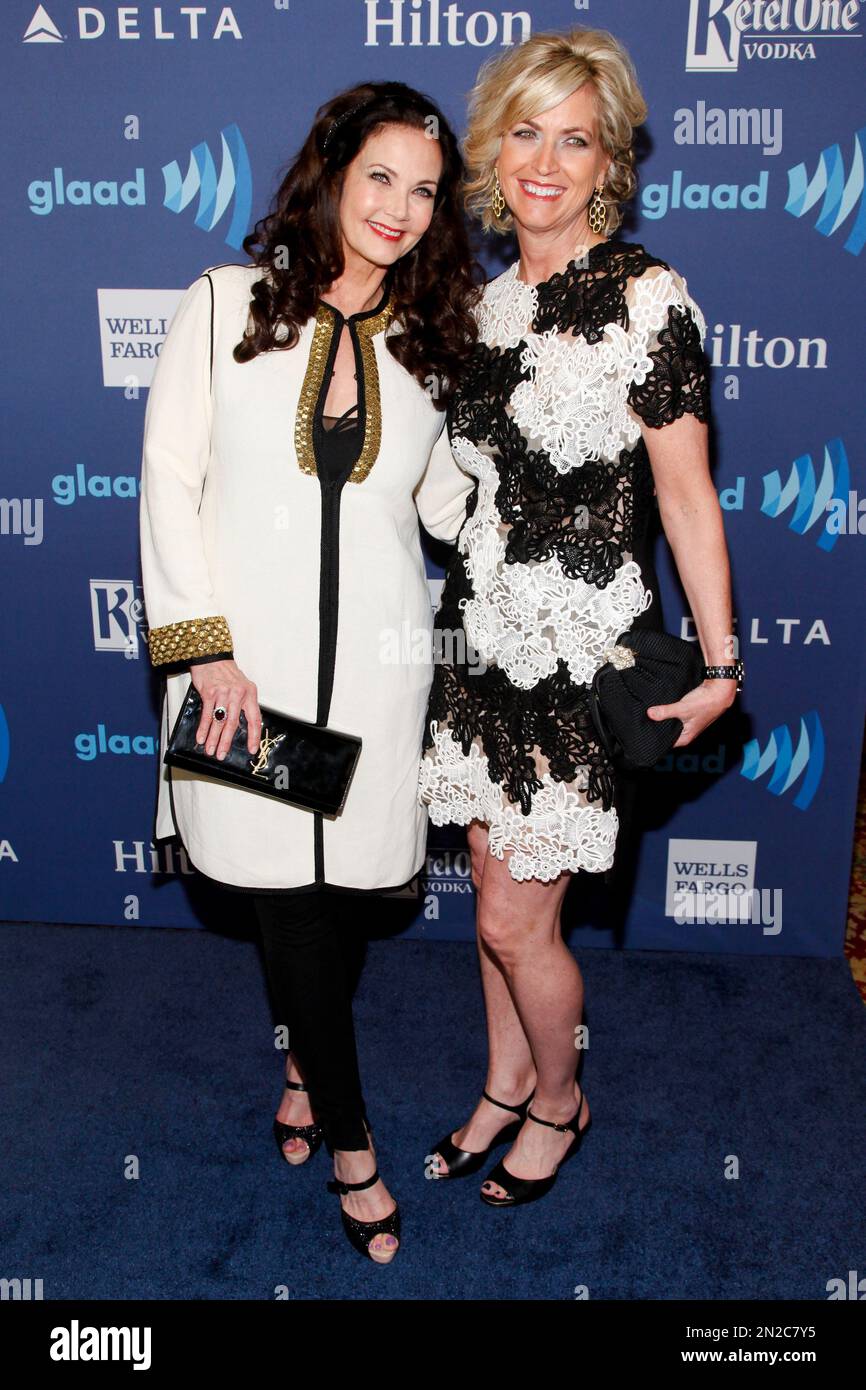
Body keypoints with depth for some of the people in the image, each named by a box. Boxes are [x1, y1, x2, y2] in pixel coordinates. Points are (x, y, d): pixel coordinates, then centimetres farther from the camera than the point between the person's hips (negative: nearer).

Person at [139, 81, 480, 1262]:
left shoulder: (431, 337, 8)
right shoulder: (225, 305, 0)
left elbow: (450, 501, 11)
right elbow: (169, 483, -3)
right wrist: (206, 648, -10)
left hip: (374, 651, 2)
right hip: (245, 651, -2)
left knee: (337, 878, 11)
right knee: (287, 893, 5)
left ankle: (305, 1057, 42)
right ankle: (349, 1138, 25)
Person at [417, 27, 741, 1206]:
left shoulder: (644, 295, -11)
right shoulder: (492, 298, 8)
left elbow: (686, 492, -11)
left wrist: (720, 666, -11)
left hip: (585, 648, -6)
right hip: (487, 636, 6)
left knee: (516, 921, 2)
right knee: (496, 888, 16)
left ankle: (561, 1100, 31)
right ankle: (506, 1084, 39)